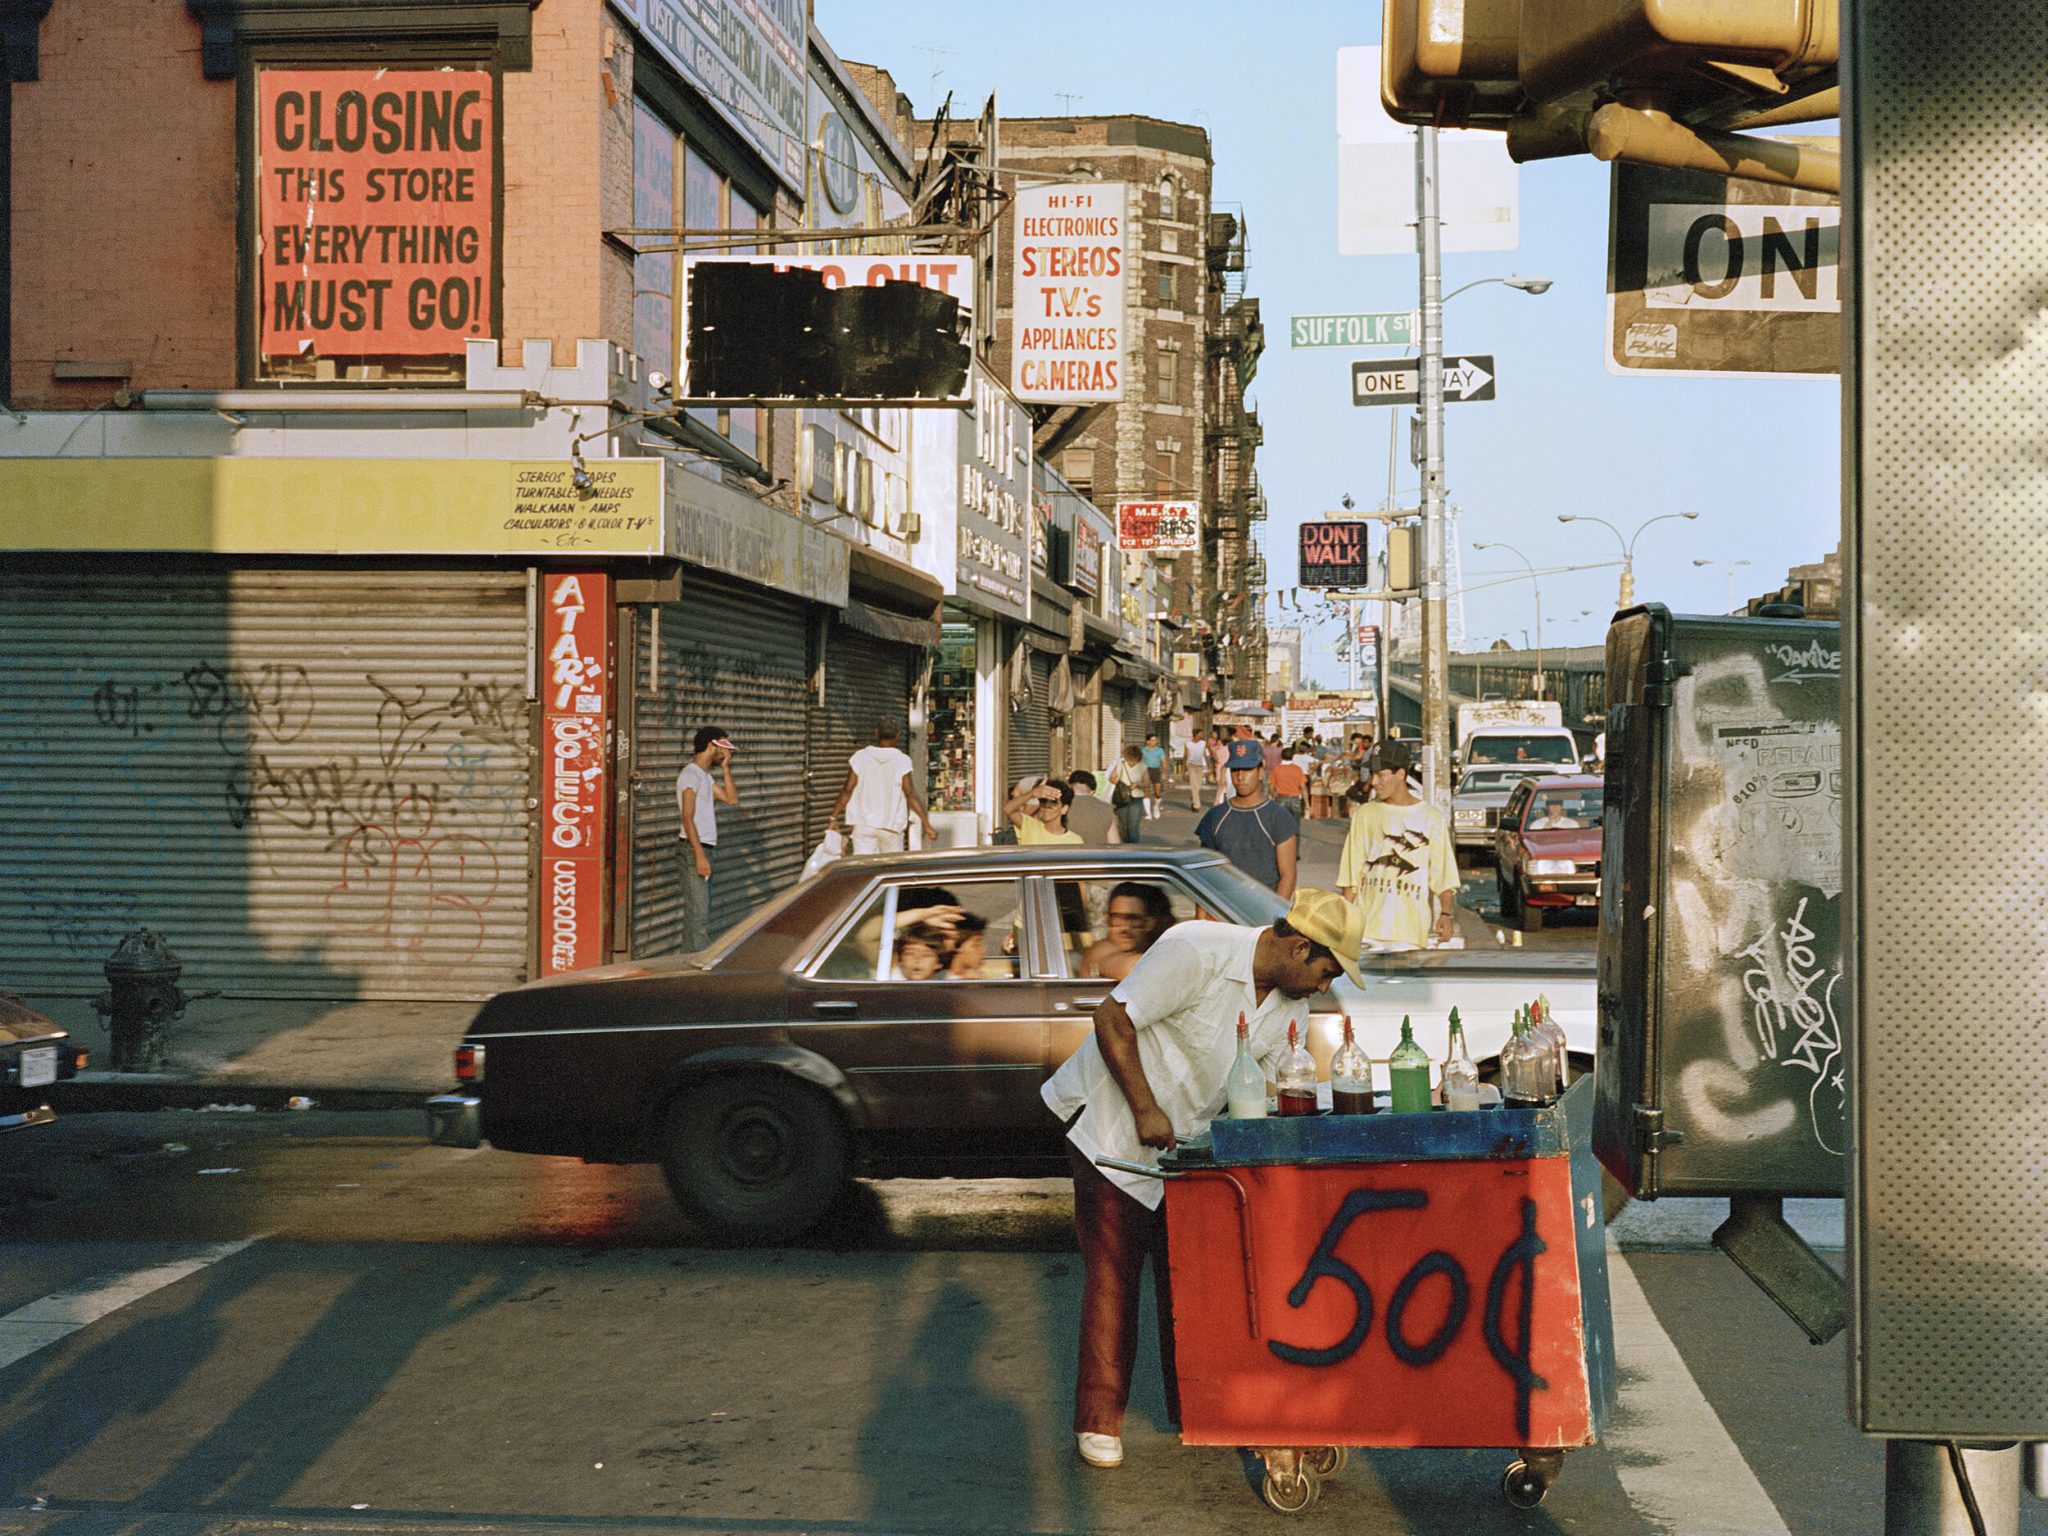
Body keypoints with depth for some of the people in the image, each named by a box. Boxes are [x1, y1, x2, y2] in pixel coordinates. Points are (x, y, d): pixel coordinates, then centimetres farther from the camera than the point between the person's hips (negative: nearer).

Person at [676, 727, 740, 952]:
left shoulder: (705, 775, 18)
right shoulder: (691, 774, -13)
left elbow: (732, 799, 16)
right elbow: (687, 818, -20)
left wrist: (725, 768, 11)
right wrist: (700, 855, -25)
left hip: (703, 848, 10)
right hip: (695, 849, -10)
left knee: (696, 913, 11)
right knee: (698, 914, -13)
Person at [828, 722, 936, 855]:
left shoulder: (860, 757, 0)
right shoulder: (901, 760, -5)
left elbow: (847, 790, 0)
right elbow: (910, 795, -8)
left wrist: (833, 817, 9)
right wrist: (927, 825, -5)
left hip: (863, 824, 1)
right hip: (891, 825, -1)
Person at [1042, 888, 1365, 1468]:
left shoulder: (1292, 1002, -3)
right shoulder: (1195, 953, -26)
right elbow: (1111, 1019, -24)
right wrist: (1146, 1111, -23)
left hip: (1189, 1138, 7)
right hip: (1113, 1124, -7)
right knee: (1113, 1274, -4)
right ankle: (1099, 1419, 6)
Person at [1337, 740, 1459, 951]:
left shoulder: (1432, 818, 6)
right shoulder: (1364, 815, 11)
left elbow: (1444, 876, 2)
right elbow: (1350, 876, 12)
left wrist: (1446, 913, -10)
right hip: (1367, 927, 1)